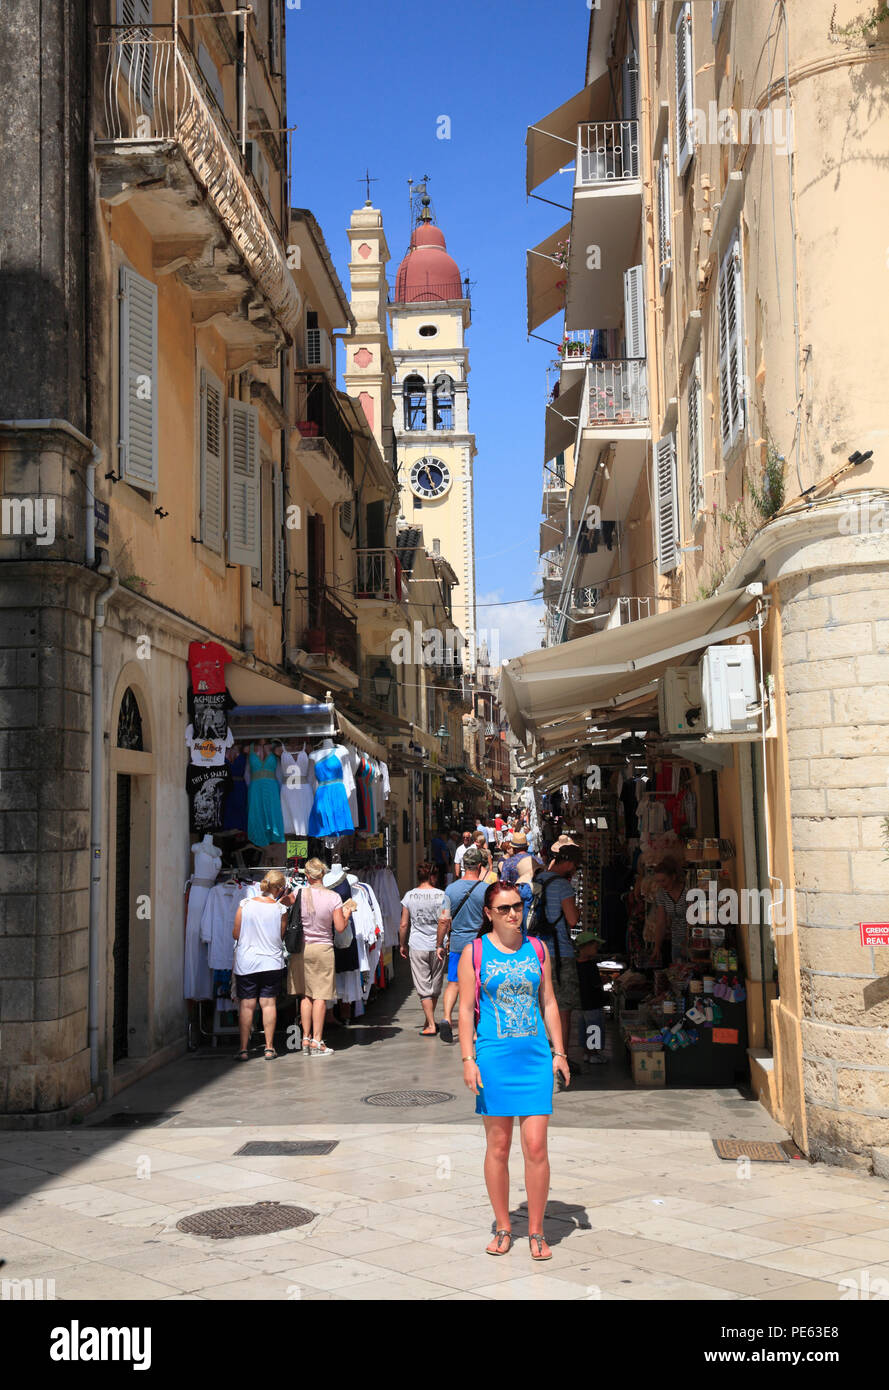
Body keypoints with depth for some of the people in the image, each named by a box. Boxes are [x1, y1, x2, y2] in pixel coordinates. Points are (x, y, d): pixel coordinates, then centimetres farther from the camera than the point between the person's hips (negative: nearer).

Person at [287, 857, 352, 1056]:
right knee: (320, 996, 2)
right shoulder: (333, 897, -9)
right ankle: (317, 1041, 2)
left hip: (301, 948, 2)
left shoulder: (299, 894, -6)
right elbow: (340, 927, -8)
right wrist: (347, 914, 10)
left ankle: (306, 1039, 14)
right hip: (323, 949, -2)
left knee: (305, 995, 12)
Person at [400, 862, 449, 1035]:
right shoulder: (441, 895, -6)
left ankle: (431, 1026, -1)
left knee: (424, 988, 3)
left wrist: (402, 945, 14)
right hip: (436, 947, 0)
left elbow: (403, 925, 1)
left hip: (417, 947, 0)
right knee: (435, 987, 16)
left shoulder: (409, 896, -2)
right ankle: (430, 1020, 28)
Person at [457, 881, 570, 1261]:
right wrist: (468, 1060, -7)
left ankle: (536, 1231, 9)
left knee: (536, 1146, -3)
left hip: (535, 1058, 2)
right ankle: (503, 1228, 19)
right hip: (493, 1057, -2)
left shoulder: (537, 949, 9)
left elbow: (548, 1003, 13)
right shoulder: (474, 952, 1)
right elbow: (465, 1009, 0)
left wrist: (559, 1052, 7)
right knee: (498, 1146, 5)